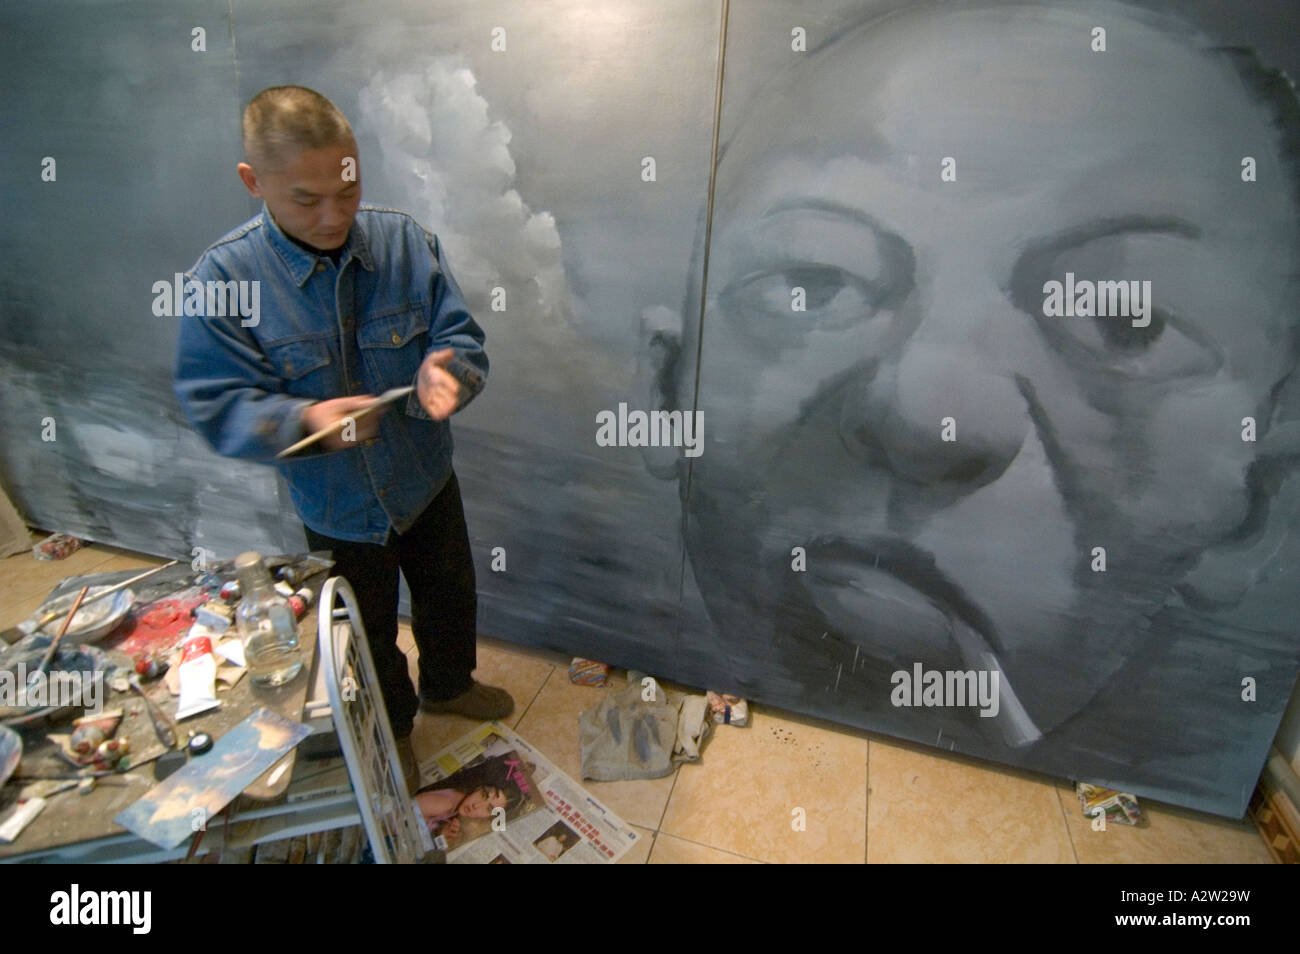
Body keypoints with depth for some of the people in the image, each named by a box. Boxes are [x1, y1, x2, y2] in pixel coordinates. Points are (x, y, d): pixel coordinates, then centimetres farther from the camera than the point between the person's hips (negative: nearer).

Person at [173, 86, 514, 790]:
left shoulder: (404, 241, -12)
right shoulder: (221, 277, -18)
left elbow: (461, 336, -9)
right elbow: (217, 409, -17)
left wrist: (446, 370, -33)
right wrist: (306, 420, -37)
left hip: (427, 480, 3)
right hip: (337, 510, -2)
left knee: (450, 596, 25)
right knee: (369, 632, 21)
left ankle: (448, 684, 58)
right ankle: (392, 723, 54)